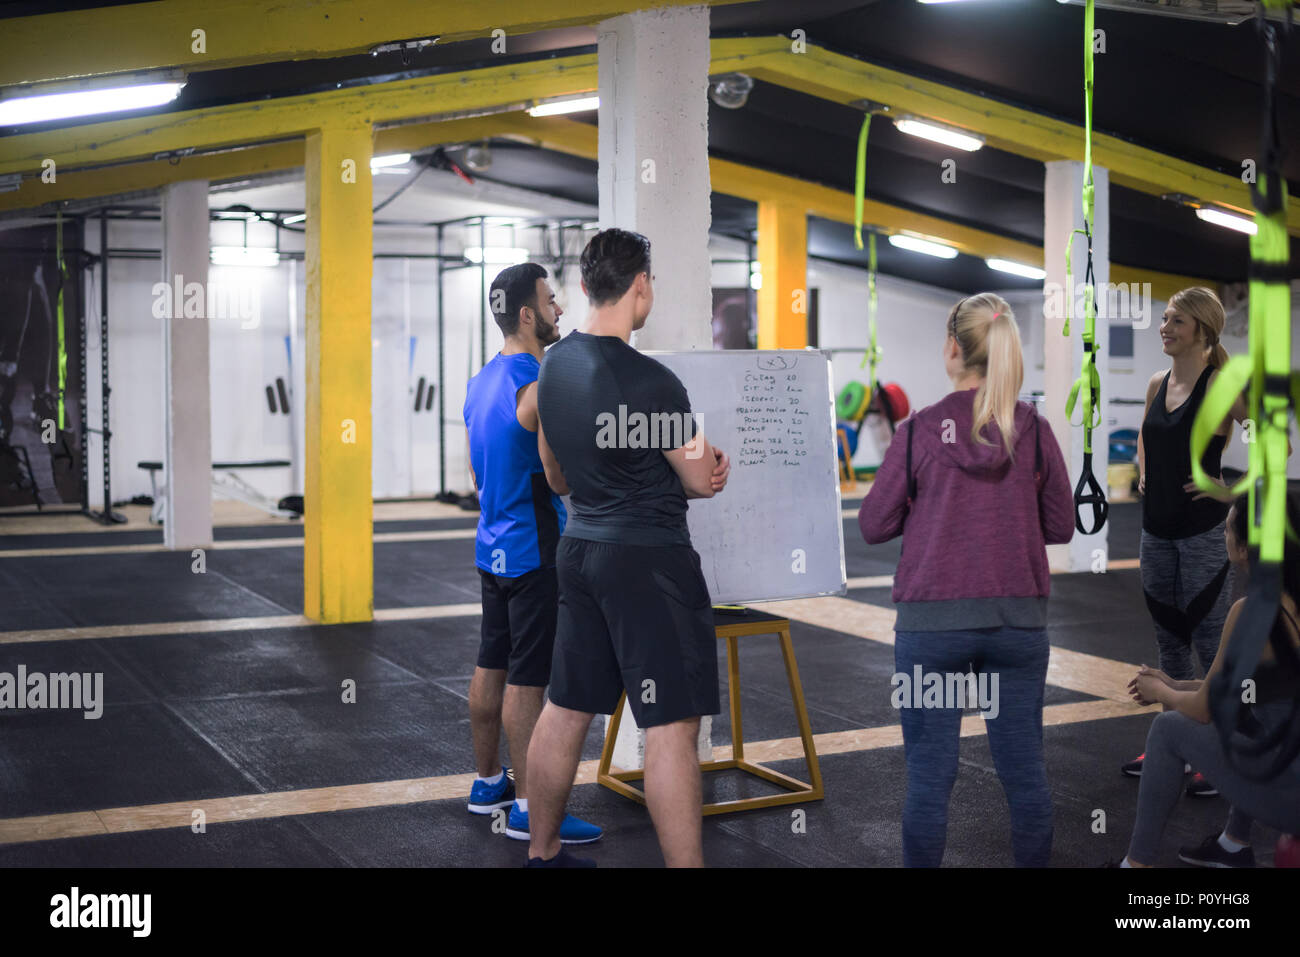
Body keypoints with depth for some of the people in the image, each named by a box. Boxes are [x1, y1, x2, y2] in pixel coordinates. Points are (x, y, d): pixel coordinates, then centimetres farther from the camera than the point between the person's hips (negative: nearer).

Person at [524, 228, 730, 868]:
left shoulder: (555, 365, 6)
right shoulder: (650, 382, -18)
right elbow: (703, 482, -7)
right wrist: (705, 462, 15)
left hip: (579, 546, 8)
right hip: (647, 558, -8)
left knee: (566, 709, 16)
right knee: (673, 726, -4)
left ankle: (542, 853, 28)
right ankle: (684, 863, -1)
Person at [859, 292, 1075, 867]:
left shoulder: (920, 431, -7)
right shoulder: (1034, 430, -1)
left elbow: (873, 526, -1)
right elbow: (1061, 526, 7)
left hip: (933, 620, -2)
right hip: (1019, 619, 2)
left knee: (929, 773, 6)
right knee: (1024, 769, 11)